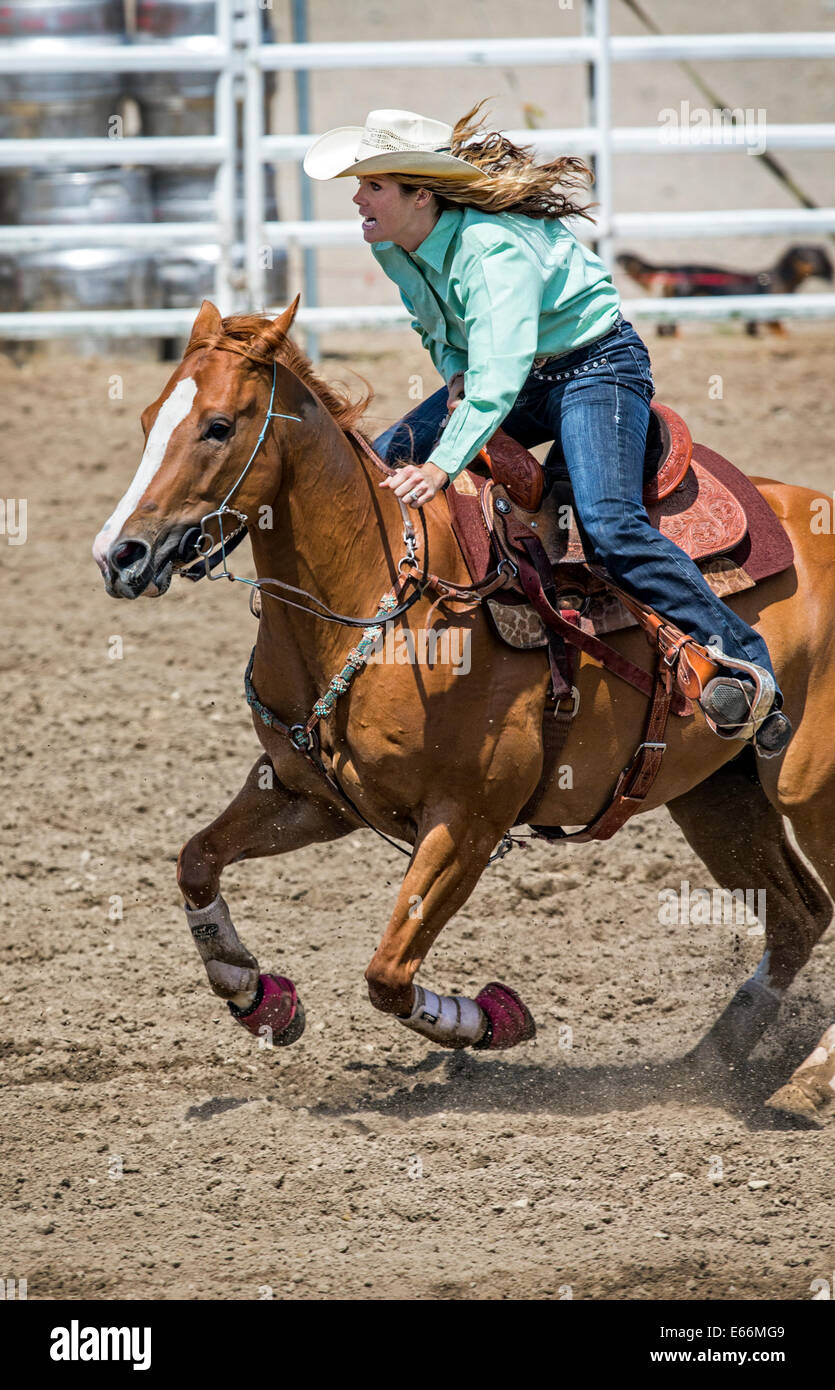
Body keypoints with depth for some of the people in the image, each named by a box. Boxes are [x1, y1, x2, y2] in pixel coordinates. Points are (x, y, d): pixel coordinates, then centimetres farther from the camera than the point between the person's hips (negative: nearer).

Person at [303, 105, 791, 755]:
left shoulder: (492, 248, -32)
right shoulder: (393, 247, -5)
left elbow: (499, 378, -42)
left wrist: (441, 466, -51)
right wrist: (456, 376, -6)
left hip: (596, 366, -9)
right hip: (512, 373, 9)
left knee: (608, 522, -29)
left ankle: (749, 668, -28)